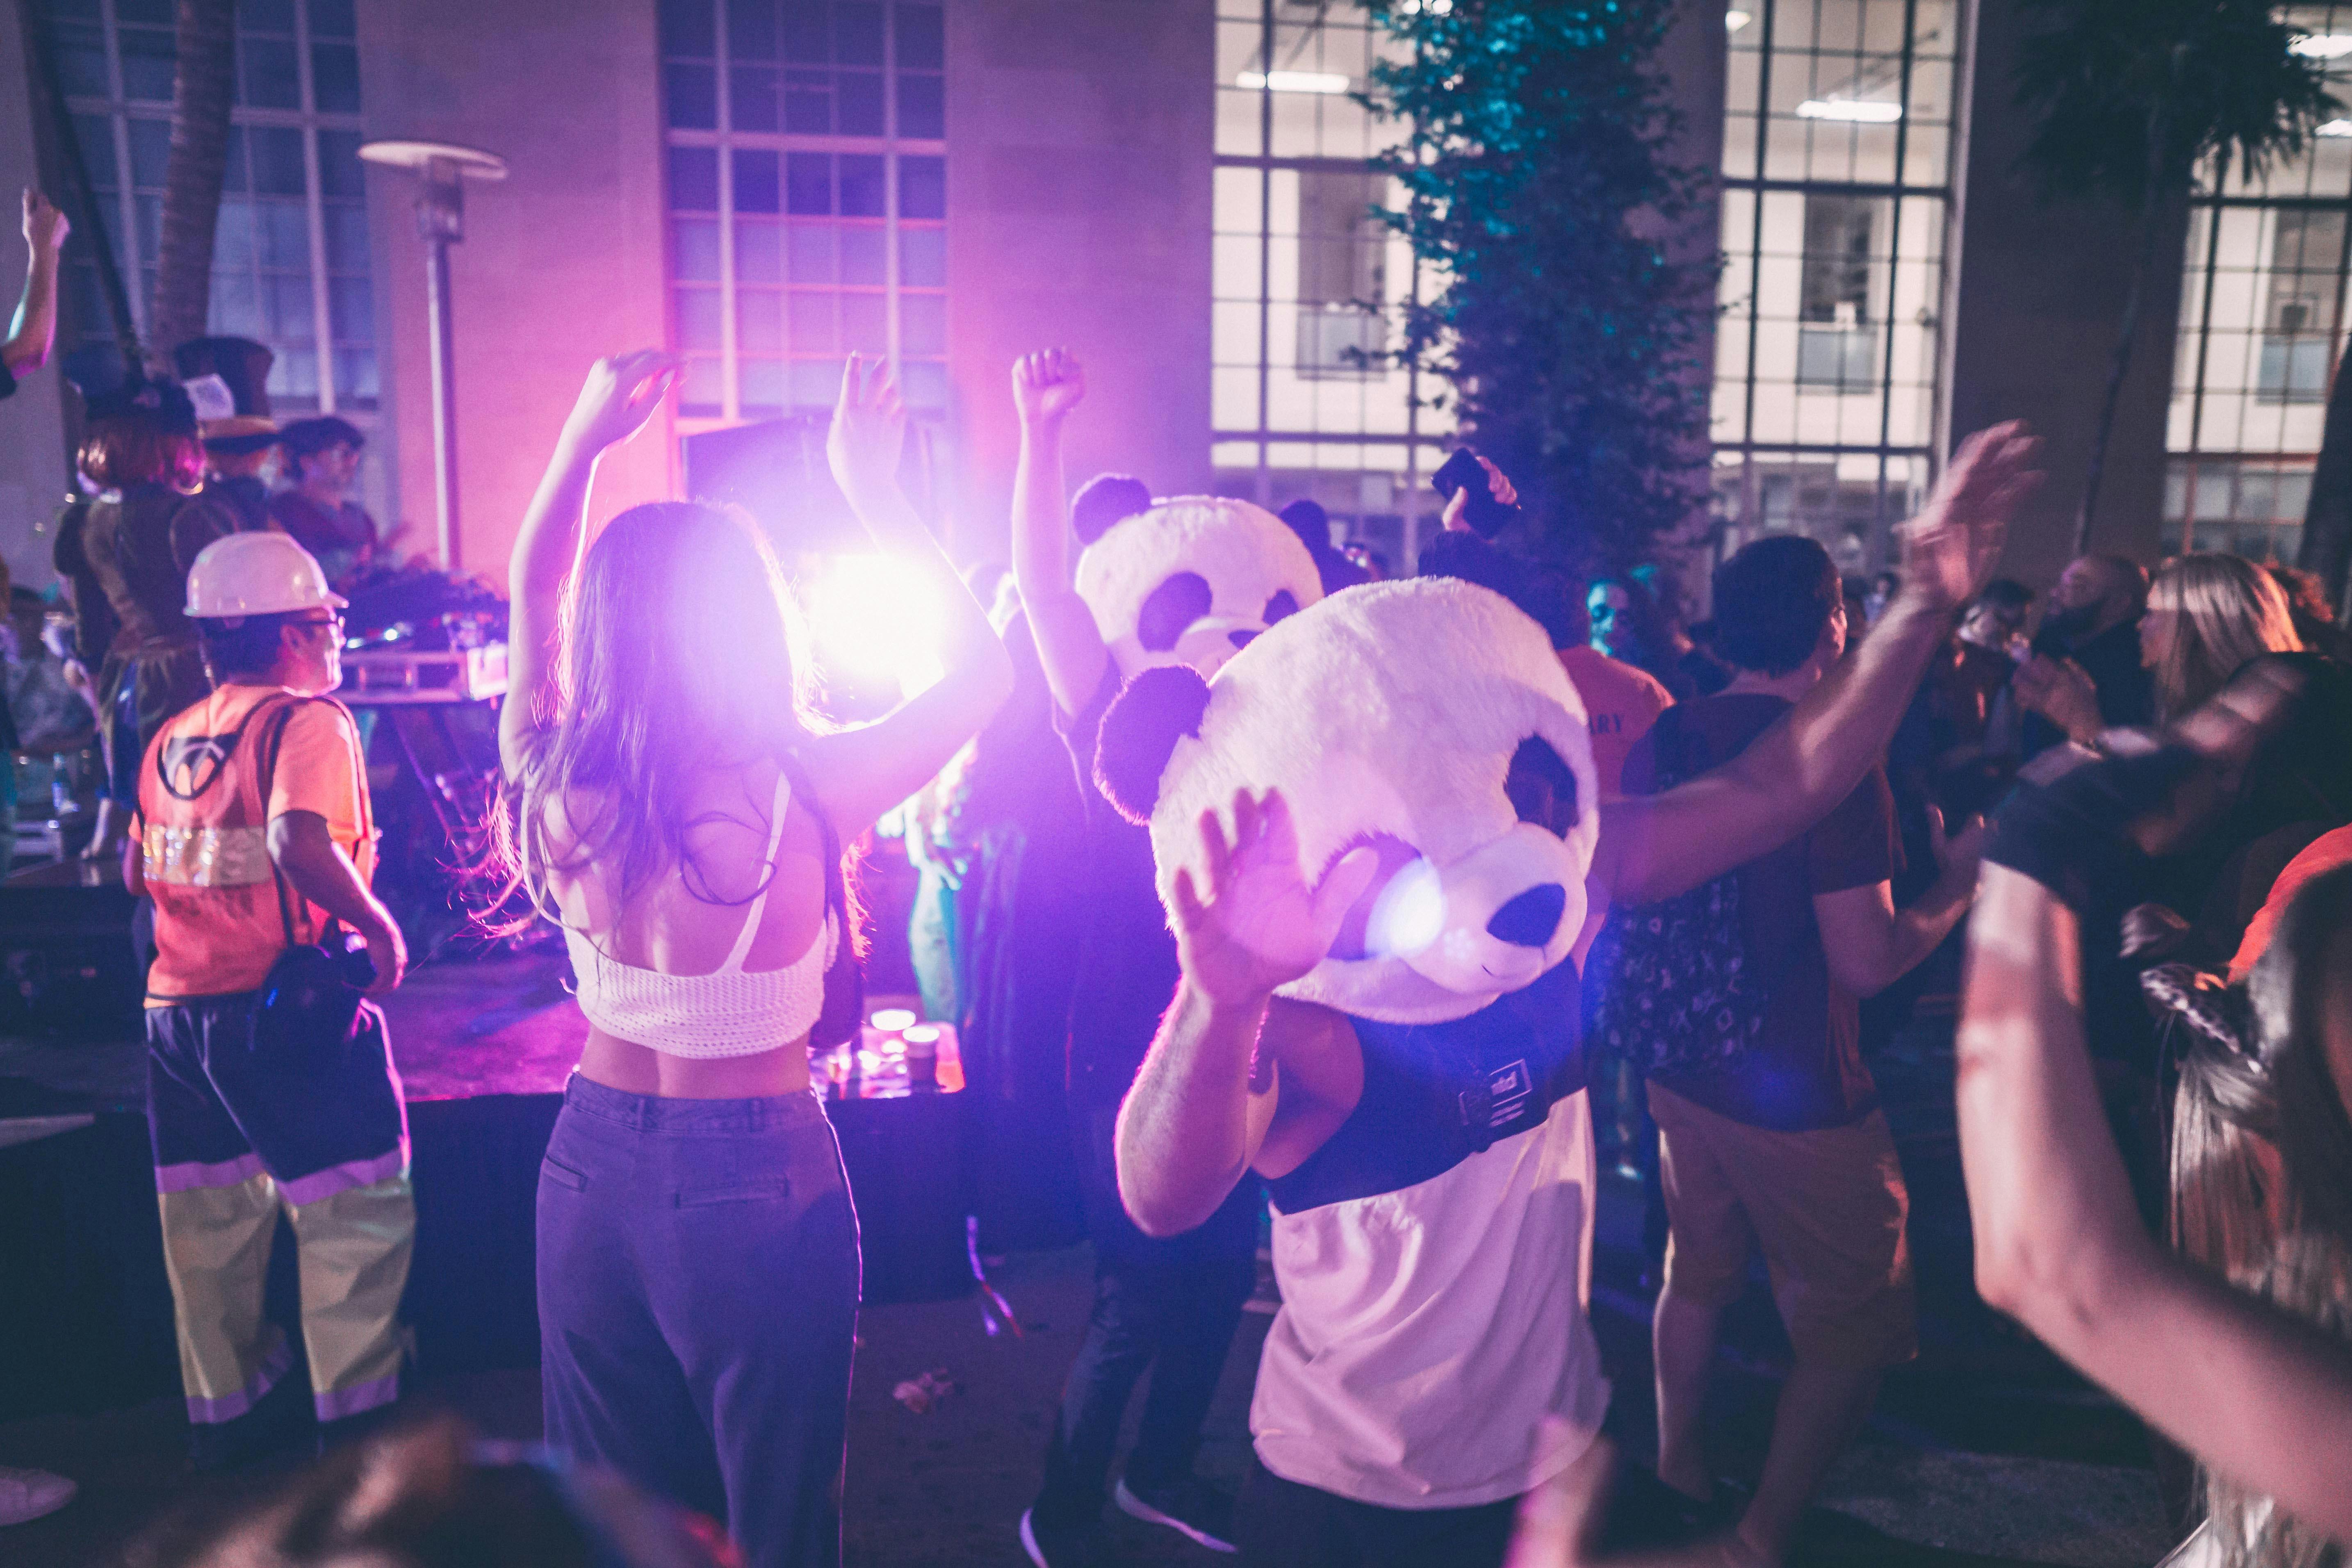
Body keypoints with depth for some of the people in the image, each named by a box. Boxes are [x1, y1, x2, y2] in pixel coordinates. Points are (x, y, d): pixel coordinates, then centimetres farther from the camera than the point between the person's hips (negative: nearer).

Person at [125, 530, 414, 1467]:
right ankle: (356, 1411, 9)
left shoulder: (170, 739, 13)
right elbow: (302, 844, -28)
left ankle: (222, 1413, 31)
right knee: (358, 1210, 4)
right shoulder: (306, 719, -11)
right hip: (283, 1006, -8)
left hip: (175, 1005, 8)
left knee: (209, 1218, 18)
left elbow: (138, 872, 19)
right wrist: (379, 927, -17)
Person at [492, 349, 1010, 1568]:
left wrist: (582, 440, 10)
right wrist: (876, 496, -5)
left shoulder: (554, 786, -13)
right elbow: (982, 672, -9)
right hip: (756, 1182, -4)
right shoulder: (796, 797, -25)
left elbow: (531, 609, 9)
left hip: (591, 1168, 5)